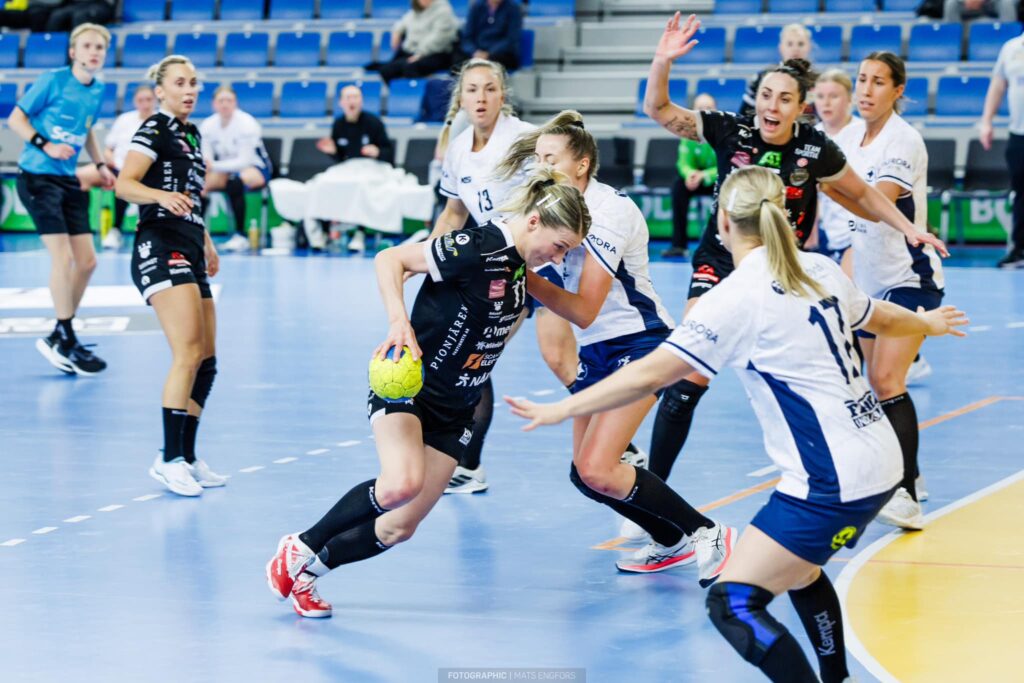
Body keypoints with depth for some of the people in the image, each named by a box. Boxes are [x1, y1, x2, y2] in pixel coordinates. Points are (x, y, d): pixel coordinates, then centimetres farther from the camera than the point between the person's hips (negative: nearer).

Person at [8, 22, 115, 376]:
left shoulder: (97, 91, 8)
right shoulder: (52, 80, -10)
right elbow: (15, 119, -6)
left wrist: (100, 165, 13)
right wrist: (46, 145, -18)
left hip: (68, 180, 7)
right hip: (38, 177, -7)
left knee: (87, 261, 5)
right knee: (63, 257, -14)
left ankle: (59, 338, 19)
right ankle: (65, 340, -2)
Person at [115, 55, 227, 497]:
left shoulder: (192, 134, 21)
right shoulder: (155, 129, -4)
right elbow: (125, 184, -17)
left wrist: (207, 243, 34)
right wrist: (162, 196, -34)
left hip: (188, 251, 9)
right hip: (160, 248, -9)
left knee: (206, 361, 8)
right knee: (189, 353, -20)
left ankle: (188, 459, 15)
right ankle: (170, 459, -21)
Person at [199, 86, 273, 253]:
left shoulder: (246, 123, -21)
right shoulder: (208, 125, -8)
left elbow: (245, 160, -26)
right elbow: (205, 159, -10)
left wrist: (214, 165, -35)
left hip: (256, 169, -5)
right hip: (226, 169, 5)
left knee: (235, 183, -38)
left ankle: (241, 236, -29)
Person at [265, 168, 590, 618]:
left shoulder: (519, 263, 3)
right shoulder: (479, 247, -21)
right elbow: (390, 259, -19)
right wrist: (399, 322, -30)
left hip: (455, 408, 8)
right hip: (406, 384, -8)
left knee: (400, 527, 1)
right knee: (402, 483, -33)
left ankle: (308, 571, 21)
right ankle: (299, 548, -11)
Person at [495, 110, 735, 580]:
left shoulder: (608, 211, -20)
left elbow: (584, 310, -23)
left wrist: (522, 276, -26)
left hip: (638, 344, -9)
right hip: (596, 349, 9)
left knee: (596, 471, -20)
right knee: (584, 472, 6)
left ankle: (706, 534, -7)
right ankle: (673, 543, 24)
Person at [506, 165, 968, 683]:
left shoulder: (736, 298, -13)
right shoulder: (819, 270, 8)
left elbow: (648, 375, -18)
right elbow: (881, 317, 29)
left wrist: (560, 410, -11)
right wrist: (927, 322, 51)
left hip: (832, 483, -9)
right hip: (877, 461, 9)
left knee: (733, 605, -9)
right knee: (798, 568, 32)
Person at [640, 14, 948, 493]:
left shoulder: (816, 150, -14)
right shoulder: (730, 130, -14)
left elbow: (863, 195, 3)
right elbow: (658, 109, -15)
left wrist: (909, 228, -2)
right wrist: (663, 60, -30)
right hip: (721, 263, -1)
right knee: (689, 377, -12)